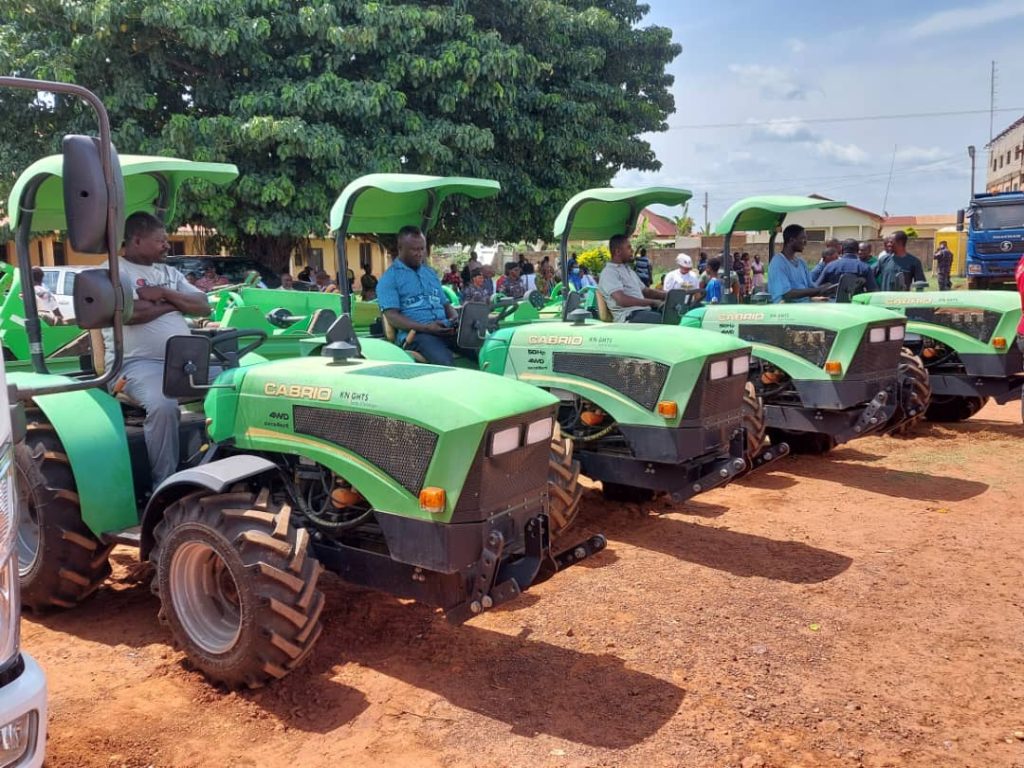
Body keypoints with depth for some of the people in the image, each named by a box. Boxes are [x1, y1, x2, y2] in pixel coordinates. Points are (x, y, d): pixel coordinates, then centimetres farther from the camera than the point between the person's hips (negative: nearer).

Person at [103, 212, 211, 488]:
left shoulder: (169, 272, 21)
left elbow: (203, 307, 11)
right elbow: (130, 313, -19)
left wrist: (165, 294, -4)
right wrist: (172, 304, -2)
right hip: (138, 364, -7)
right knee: (163, 406, -36)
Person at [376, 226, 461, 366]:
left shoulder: (430, 273, 25)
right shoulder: (389, 278, 4)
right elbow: (392, 317, -6)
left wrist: (456, 319, 3)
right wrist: (426, 328, -19)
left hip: (444, 330, 6)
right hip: (415, 334, -6)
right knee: (443, 362, -37)